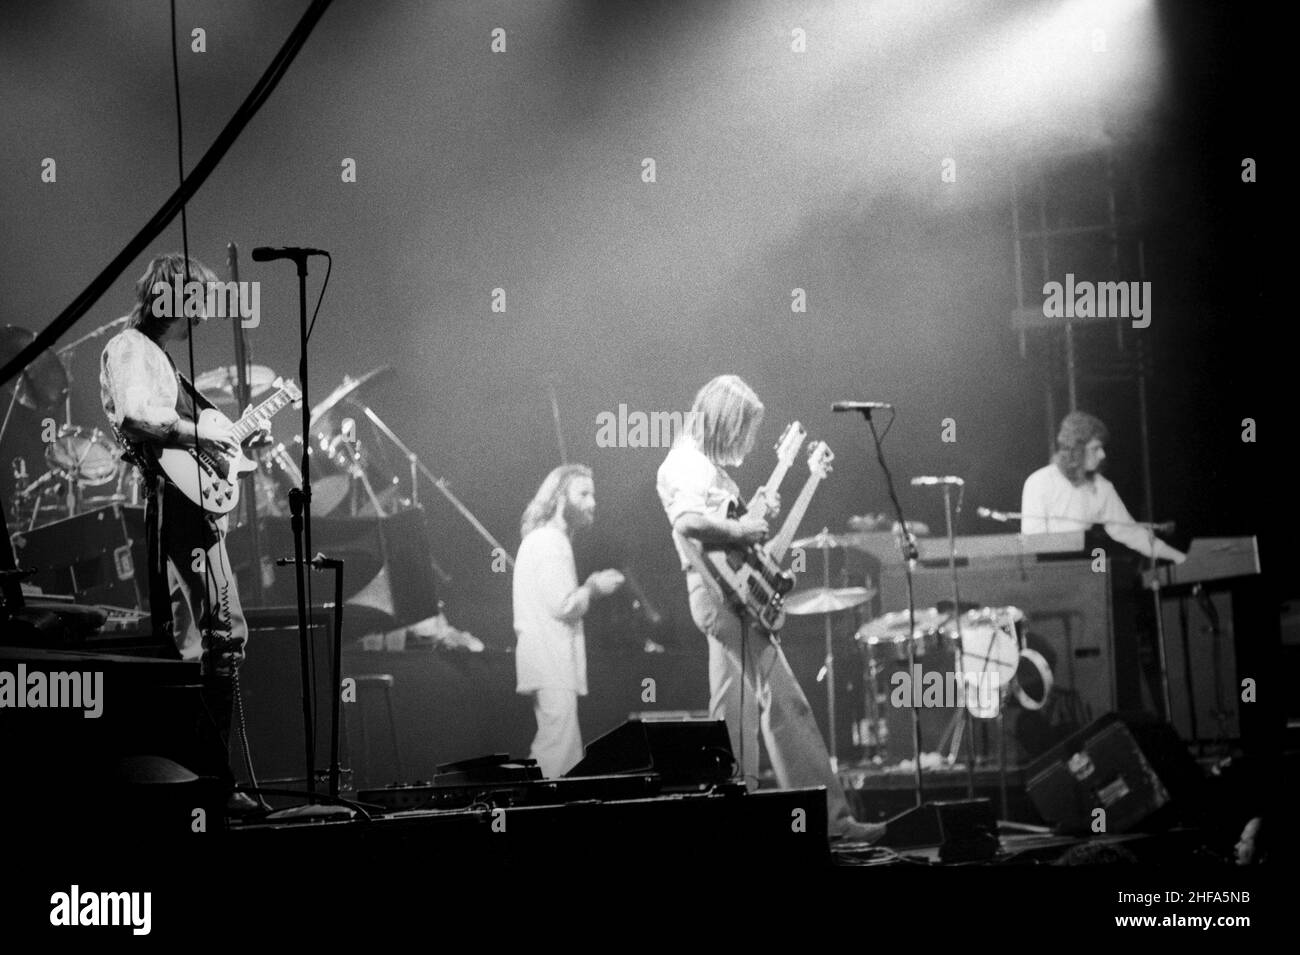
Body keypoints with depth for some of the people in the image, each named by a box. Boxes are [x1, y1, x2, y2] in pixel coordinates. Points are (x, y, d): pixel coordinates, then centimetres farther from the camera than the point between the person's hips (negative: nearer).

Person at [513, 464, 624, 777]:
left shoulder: (540, 539, 20)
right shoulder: (551, 542, -13)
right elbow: (563, 606, -20)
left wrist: (589, 587, 11)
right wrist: (594, 588, -5)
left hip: (547, 663, 11)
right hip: (552, 664, -11)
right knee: (559, 751, -12)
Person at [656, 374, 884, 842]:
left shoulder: (707, 464, 20)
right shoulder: (686, 465, -12)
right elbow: (688, 522, -30)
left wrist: (755, 514, 20)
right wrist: (741, 530, -21)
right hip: (722, 594, -11)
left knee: (787, 706, 10)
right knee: (736, 715, -9)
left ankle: (830, 818, 13)